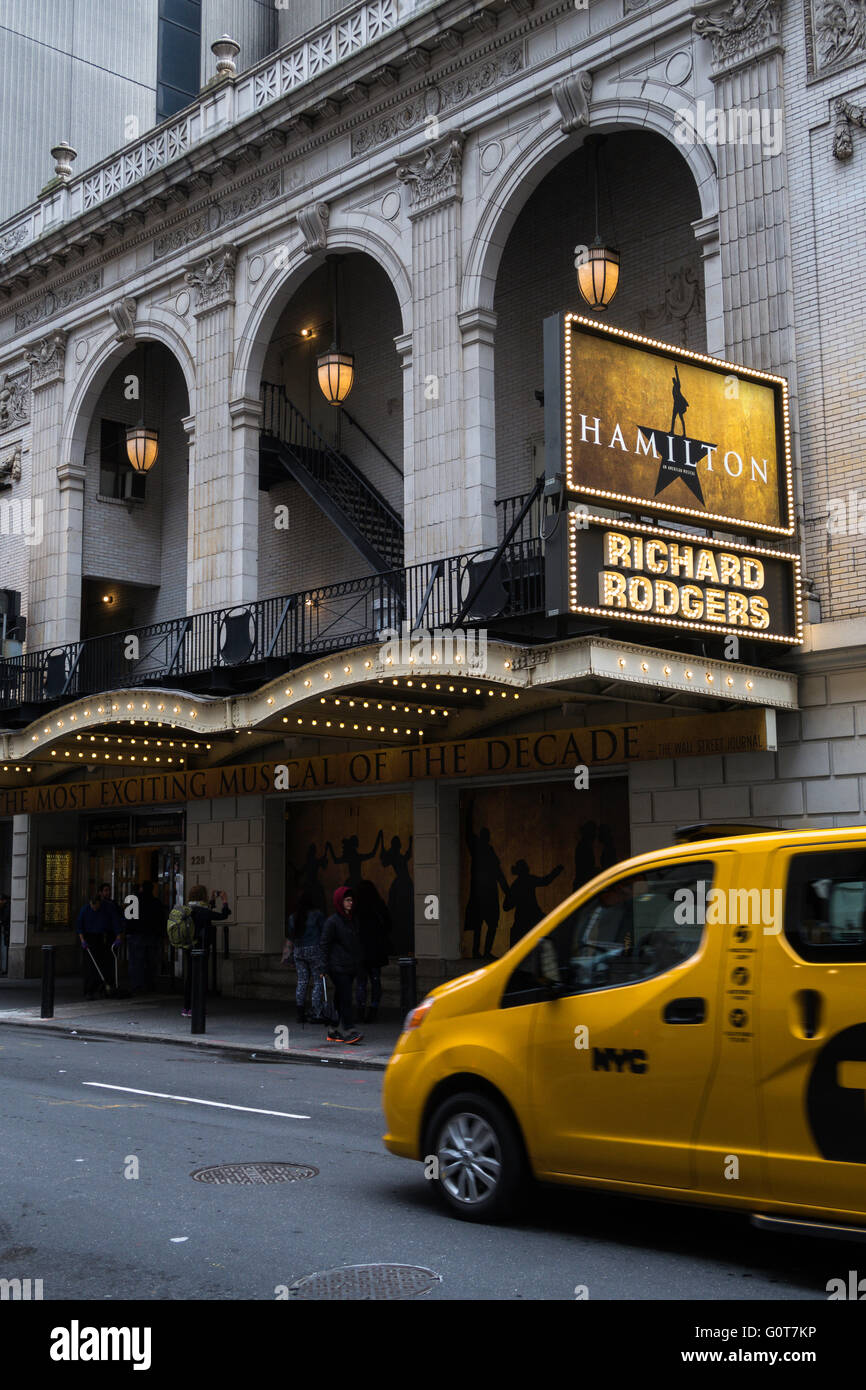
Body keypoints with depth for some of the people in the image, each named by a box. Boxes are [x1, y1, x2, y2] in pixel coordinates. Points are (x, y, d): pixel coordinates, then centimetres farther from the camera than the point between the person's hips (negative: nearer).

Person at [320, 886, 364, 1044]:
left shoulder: (354, 920, 14)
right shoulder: (332, 921, -7)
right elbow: (325, 943, -8)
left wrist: (360, 963, 15)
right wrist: (325, 966, -12)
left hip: (351, 966, 7)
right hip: (338, 966, -7)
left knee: (340, 999, 10)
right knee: (345, 998, -12)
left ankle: (334, 1032, 15)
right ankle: (347, 1031, -13)